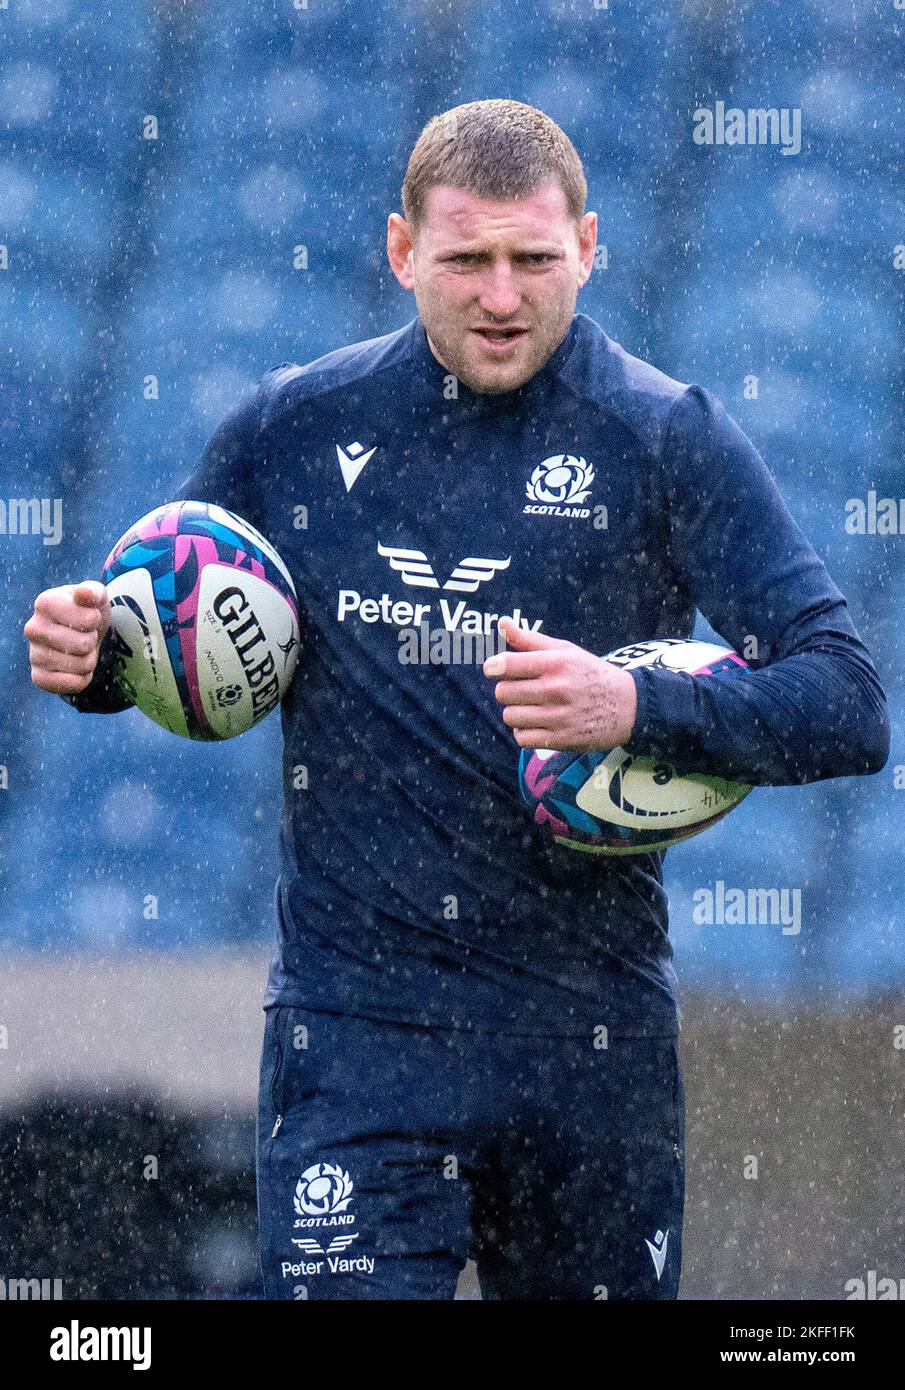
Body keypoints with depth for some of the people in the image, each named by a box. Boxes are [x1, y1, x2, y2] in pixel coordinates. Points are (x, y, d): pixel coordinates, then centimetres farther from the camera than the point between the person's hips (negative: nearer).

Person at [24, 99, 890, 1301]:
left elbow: (850, 711, -9)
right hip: (353, 1022, 0)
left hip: (594, 1041, 0)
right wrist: (93, 654, -3)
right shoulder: (294, 429, 6)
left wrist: (640, 710, -26)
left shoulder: (669, 442, -2)